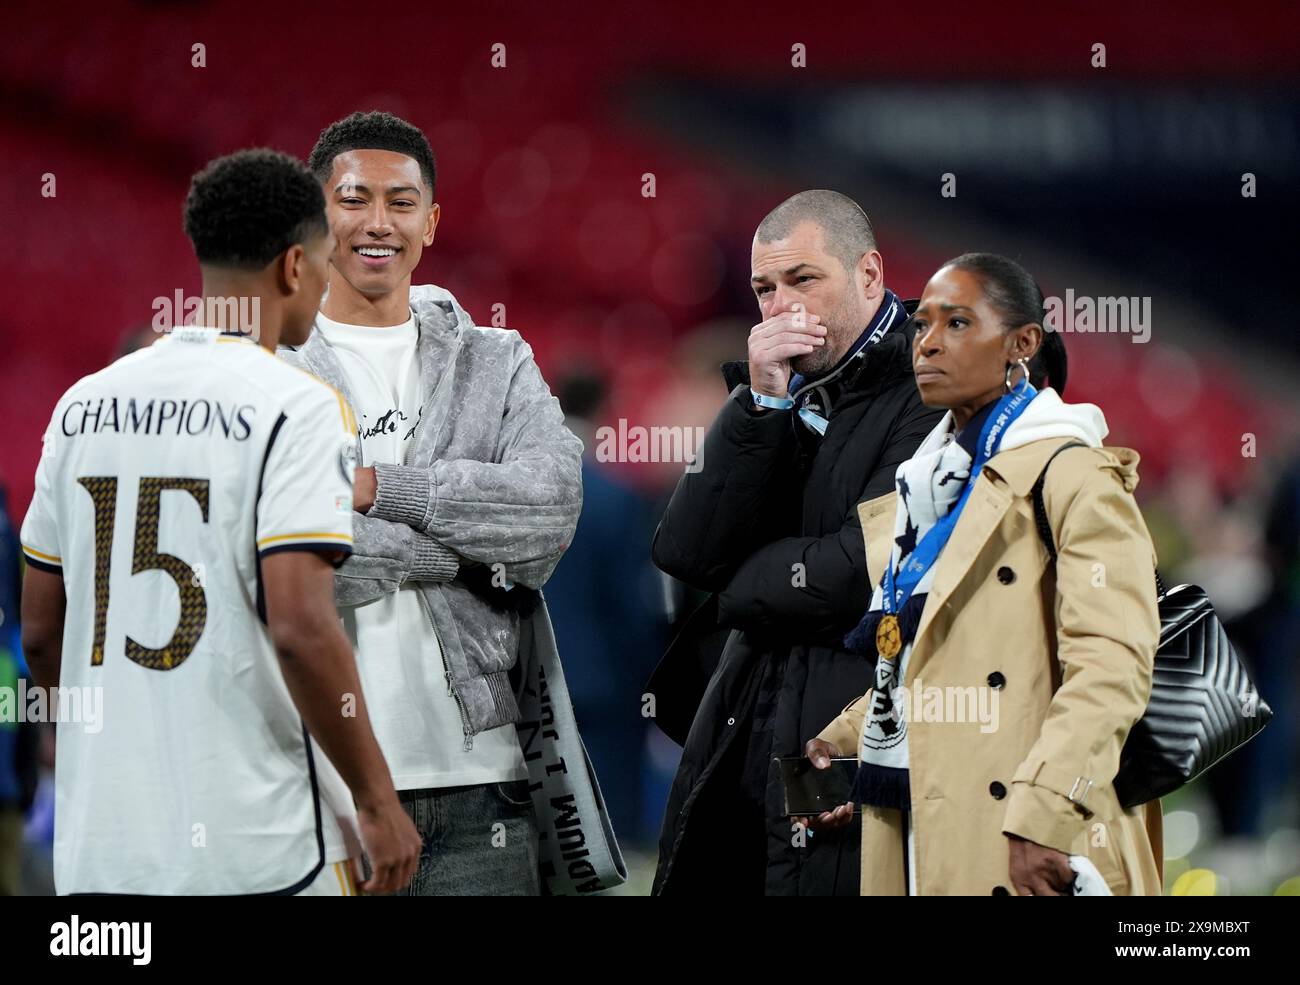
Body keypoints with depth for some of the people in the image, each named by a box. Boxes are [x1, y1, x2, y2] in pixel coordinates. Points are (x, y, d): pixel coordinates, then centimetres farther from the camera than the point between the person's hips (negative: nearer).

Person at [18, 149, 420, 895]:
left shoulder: (84, 405, 10)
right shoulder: (296, 408, -9)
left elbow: (41, 635, 14)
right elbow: (300, 629, -18)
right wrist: (377, 798, -10)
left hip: (98, 842, 6)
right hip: (259, 847, -6)